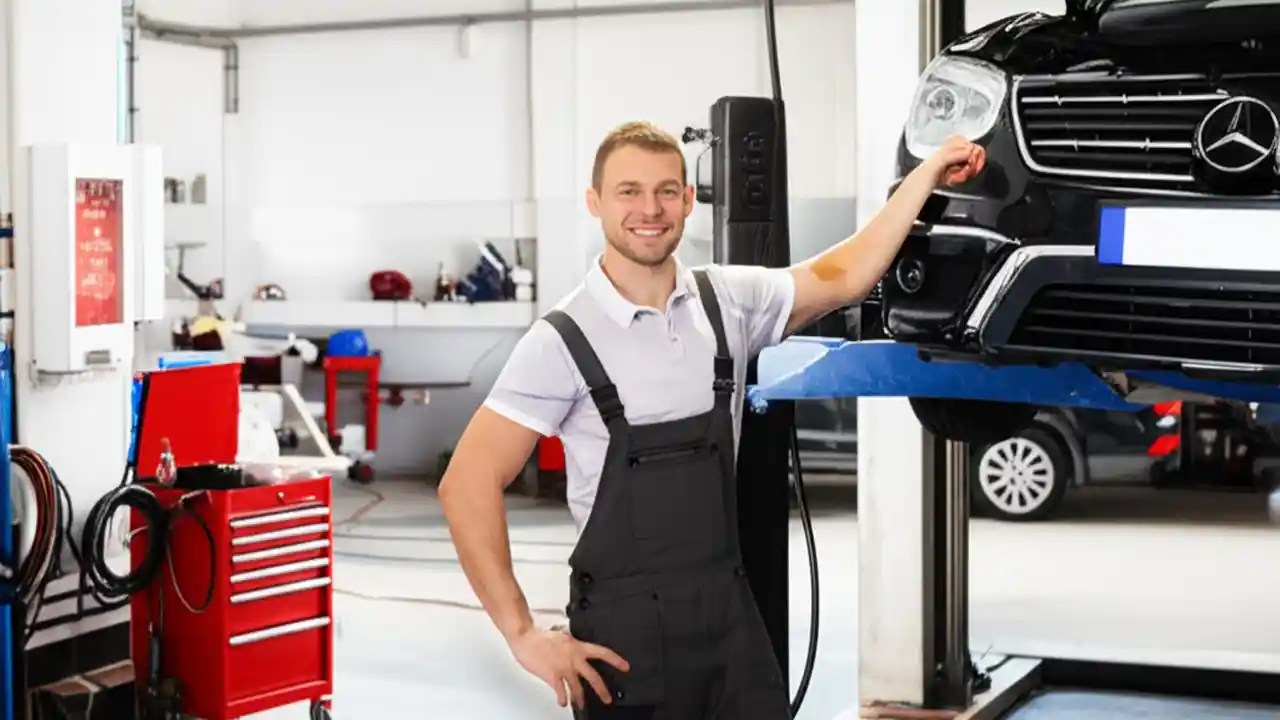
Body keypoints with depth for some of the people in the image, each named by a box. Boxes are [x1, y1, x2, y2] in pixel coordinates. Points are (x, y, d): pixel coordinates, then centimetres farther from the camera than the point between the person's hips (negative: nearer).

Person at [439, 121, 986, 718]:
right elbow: (468, 485, -12)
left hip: (732, 613, 5)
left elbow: (841, 277, 20)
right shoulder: (562, 342, -11)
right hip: (623, 631, -4)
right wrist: (524, 635, -14)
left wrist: (927, 174, 19)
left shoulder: (729, 301, 3)